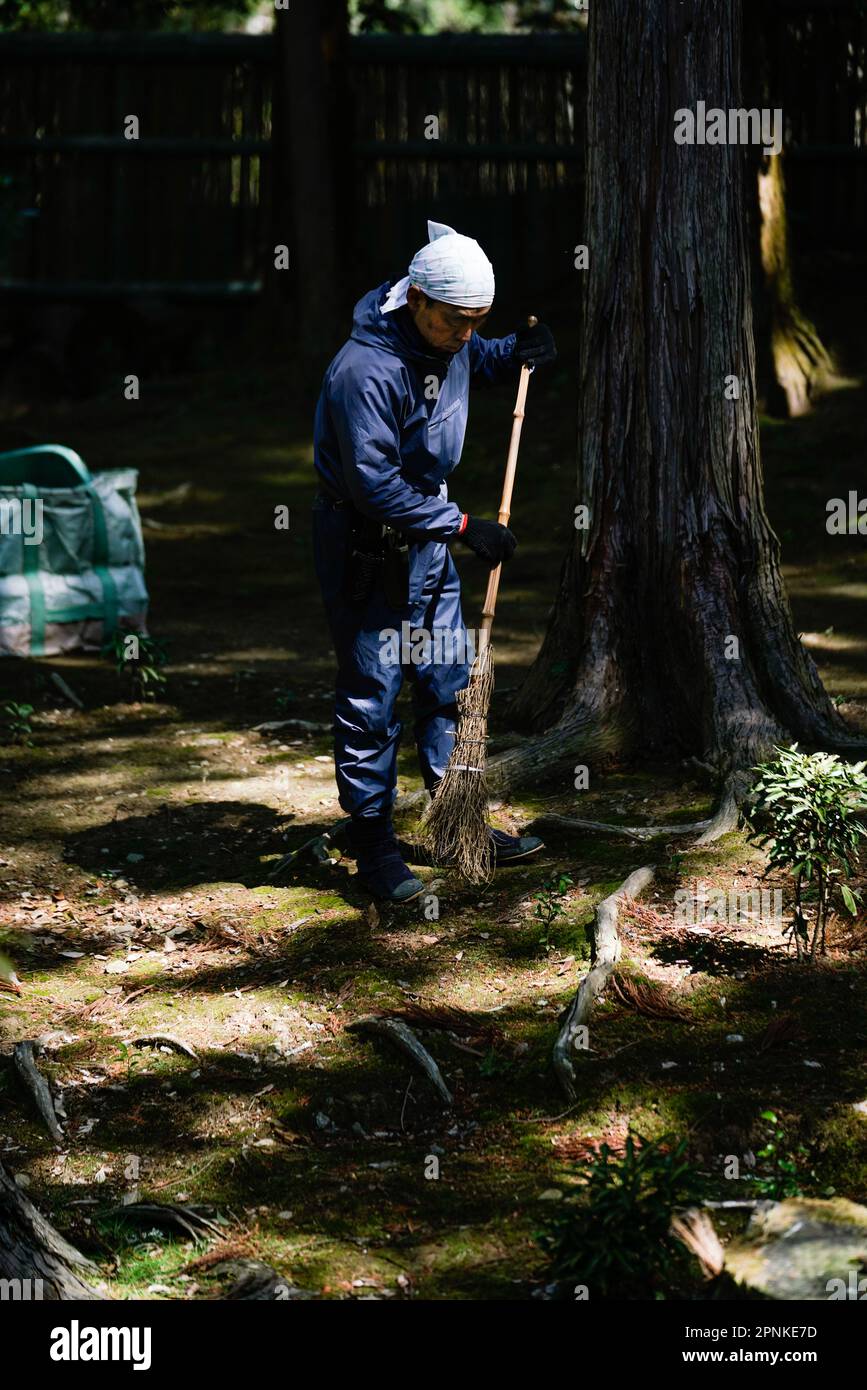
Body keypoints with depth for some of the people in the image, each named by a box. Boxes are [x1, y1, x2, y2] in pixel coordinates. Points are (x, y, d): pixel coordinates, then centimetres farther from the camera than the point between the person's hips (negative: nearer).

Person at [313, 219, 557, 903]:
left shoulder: (449, 344, -2)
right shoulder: (366, 371, -29)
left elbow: (479, 360, 24)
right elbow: (377, 487, -28)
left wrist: (516, 354, 2)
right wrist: (463, 526, -24)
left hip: (428, 537, 9)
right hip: (367, 546, -9)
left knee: (451, 683, 15)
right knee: (371, 699, -1)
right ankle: (374, 847, 10)